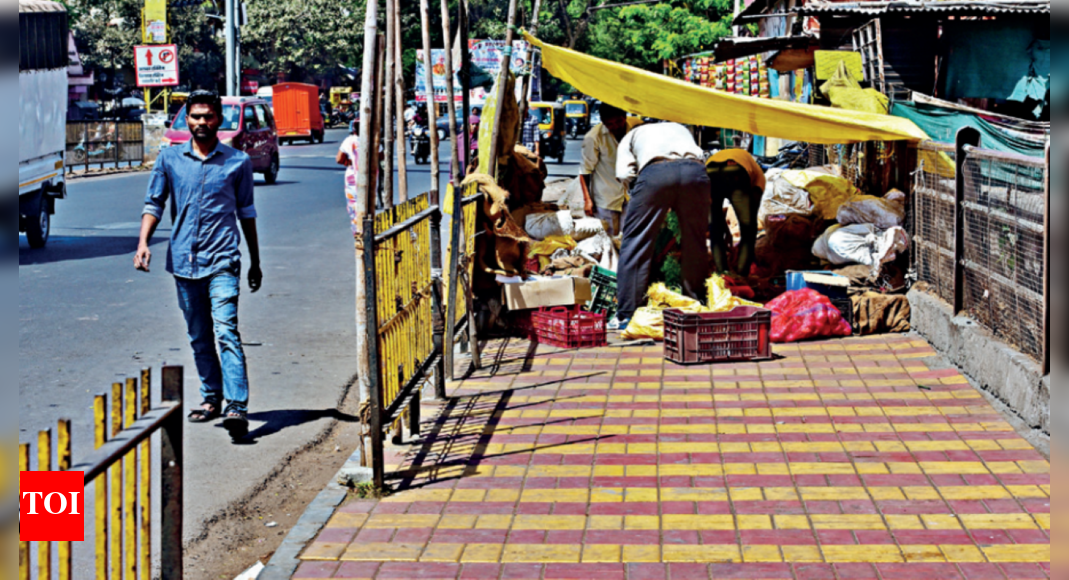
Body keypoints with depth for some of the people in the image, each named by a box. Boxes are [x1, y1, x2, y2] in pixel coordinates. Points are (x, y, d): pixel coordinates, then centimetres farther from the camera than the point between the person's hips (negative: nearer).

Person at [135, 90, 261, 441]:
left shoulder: (238, 162, 5)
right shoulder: (170, 159, 7)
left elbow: (246, 212, 12)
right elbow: (154, 203, 11)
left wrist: (255, 262, 15)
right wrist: (143, 243, -6)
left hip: (222, 260, -3)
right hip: (183, 261, 3)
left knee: (226, 333, -16)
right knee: (198, 337, 13)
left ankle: (237, 407, -22)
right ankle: (211, 398, 27)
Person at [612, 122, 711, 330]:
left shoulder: (632, 136, 32)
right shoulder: (680, 129, 43)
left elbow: (624, 174, 15)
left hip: (655, 172, -3)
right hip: (695, 170, 3)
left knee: (635, 244, 5)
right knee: (695, 244, 16)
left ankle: (627, 315, 1)